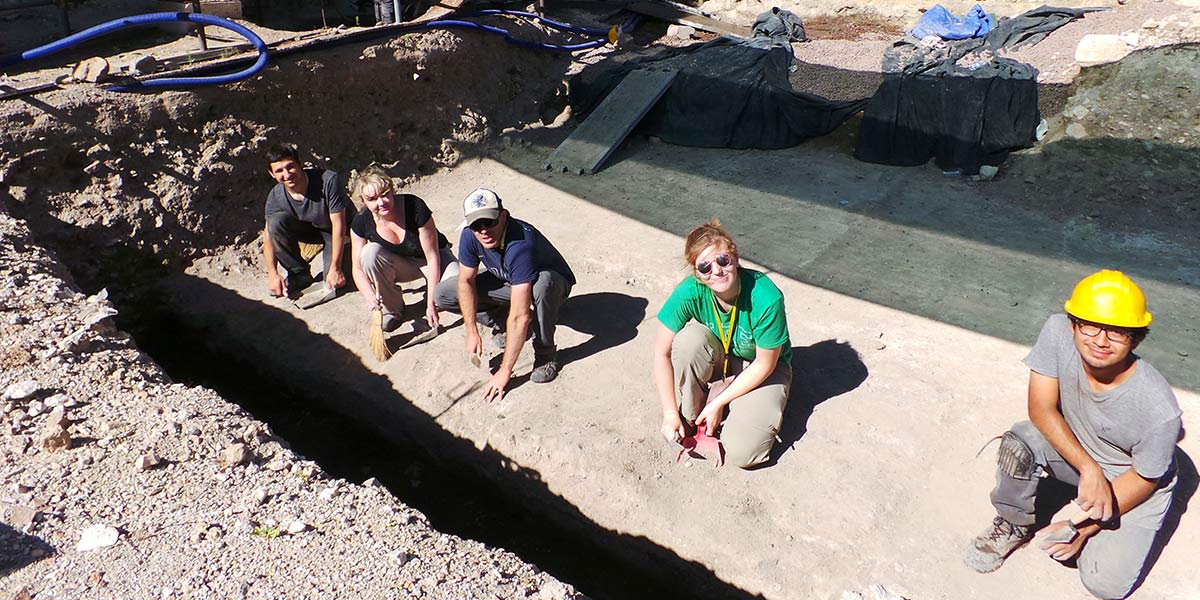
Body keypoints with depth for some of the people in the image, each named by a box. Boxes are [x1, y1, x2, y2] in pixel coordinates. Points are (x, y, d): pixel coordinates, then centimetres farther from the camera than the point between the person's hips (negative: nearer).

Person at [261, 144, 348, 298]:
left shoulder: (328, 180, -31)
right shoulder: (275, 197, -17)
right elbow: (269, 237, -12)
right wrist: (273, 274, -26)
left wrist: (335, 268, -28)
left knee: (334, 282, -24)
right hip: (308, 229, 4)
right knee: (275, 221, -26)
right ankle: (300, 275, -9)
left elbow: (338, 224, -28)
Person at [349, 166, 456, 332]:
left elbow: (432, 257, -25)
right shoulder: (361, 222, -20)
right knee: (370, 252, -29)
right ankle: (391, 309, -9)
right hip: (399, 264, 3)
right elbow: (358, 268, -11)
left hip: (436, 257, -3)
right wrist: (369, 296, -32)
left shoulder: (415, 207, -31)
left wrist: (431, 304, -25)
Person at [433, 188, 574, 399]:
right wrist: (472, 332, -17)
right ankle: (502, 323, 8)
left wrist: (504, 371, -39)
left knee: (542, 284, -44)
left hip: (553, 282, -5)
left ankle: (545, 353, -19)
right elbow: (466, 281, -7)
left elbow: (520, 317, -42)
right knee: (443, 294, -9)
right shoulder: (470, 236, -23)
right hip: (507, 281, 6)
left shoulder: (520, 244, -41)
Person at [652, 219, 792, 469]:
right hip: (719, 359, 2)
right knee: (690, 338, -33)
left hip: (760, 368, -2)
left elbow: (764, 365, -20)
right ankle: (688, 419, -9)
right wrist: (671, 413, -20)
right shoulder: (690, 292, -27)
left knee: (742, 452, -23)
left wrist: (718, 404, -18)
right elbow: (662, 353, -20)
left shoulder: (766, 298, -33)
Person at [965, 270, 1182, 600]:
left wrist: (1085, 529, -16)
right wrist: (1088, 469, -32)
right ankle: (1014, 526, -1)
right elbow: (1041, 409, -20)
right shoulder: (1057, 333, -28)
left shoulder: (1159, 411, -33)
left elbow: (1145, 477, -17)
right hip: (1071, 443, 3)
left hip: (1130, 480, -2)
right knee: (1018, 445, -29)